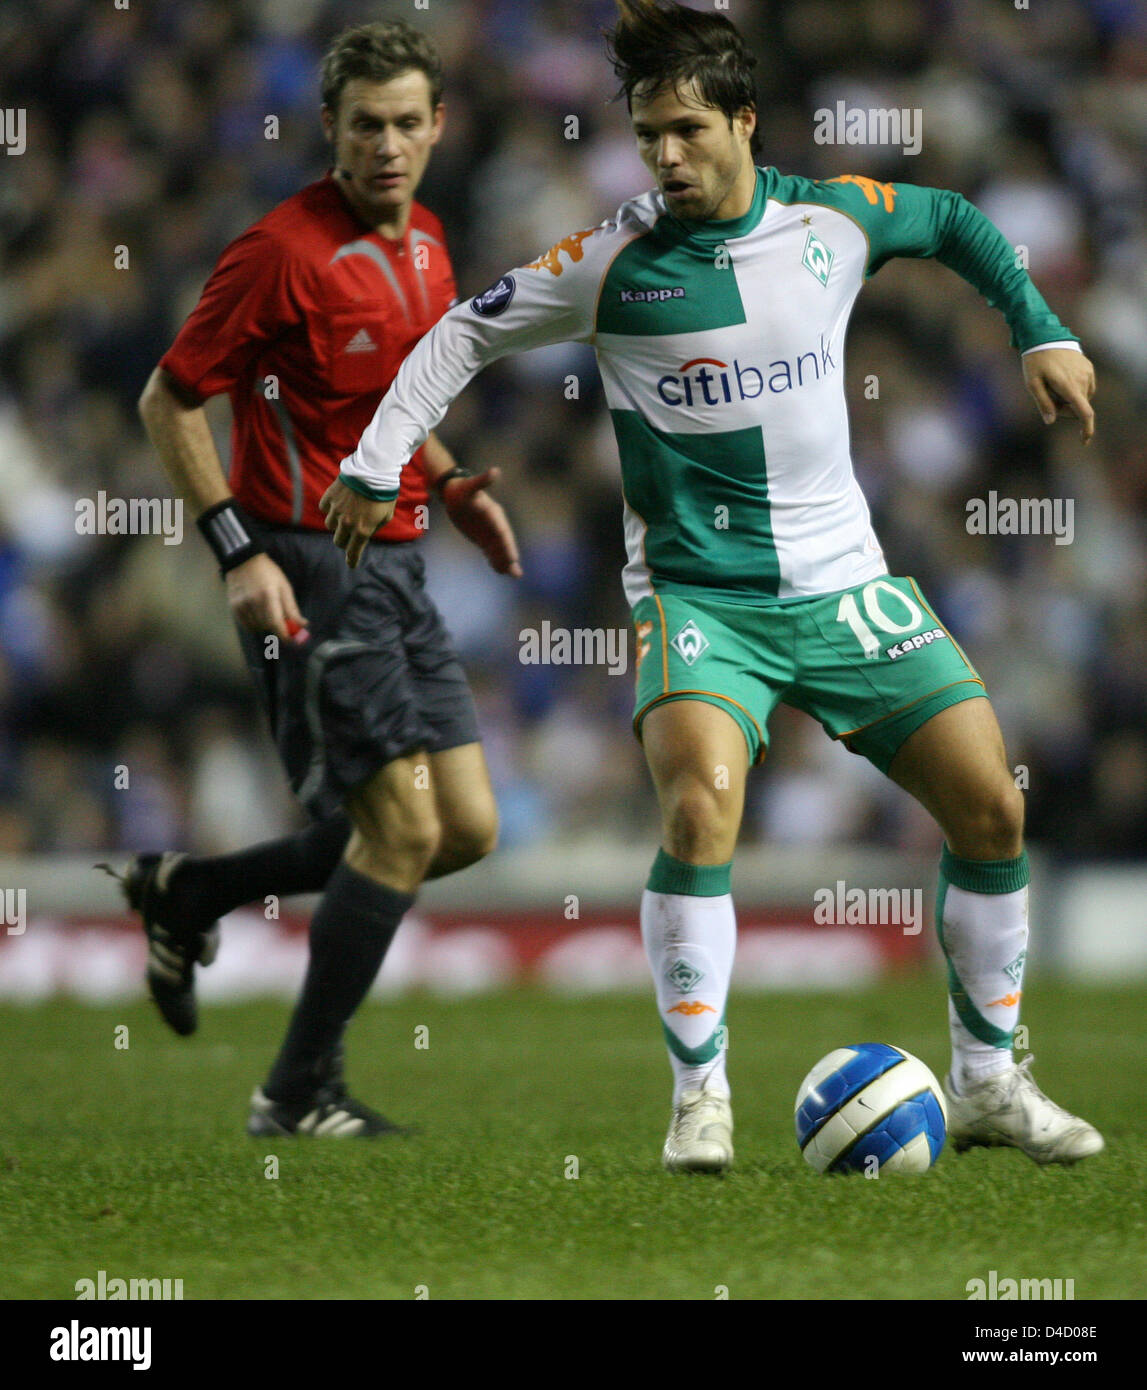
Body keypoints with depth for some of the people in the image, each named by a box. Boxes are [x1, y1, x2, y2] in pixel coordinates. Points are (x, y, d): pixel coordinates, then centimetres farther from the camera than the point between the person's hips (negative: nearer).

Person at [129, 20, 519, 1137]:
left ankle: (190, 892, 20)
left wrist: (445, 483, 10)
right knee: (404, 828, -12)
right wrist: (239, 551, -18)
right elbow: (168, 400, -10)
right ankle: (301, 1093, 0)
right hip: (310, 572, -8)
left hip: (395, 566, 8)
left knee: (466, 828, 5)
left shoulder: (424, 242, 11)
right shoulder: (283, 250, -14)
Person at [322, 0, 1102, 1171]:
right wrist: (375, 464, -2)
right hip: (696, 590, -3)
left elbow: (954, 223, 20)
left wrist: (1044, 334, 14)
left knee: (990, 805, -1)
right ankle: (700, 1096, -17)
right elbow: (465, 334, 3)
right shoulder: (615, 263, -8)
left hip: (841, 580, 4)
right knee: (702, 804, -29)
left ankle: (990, 1086, 15)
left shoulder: (833, 218, 0)